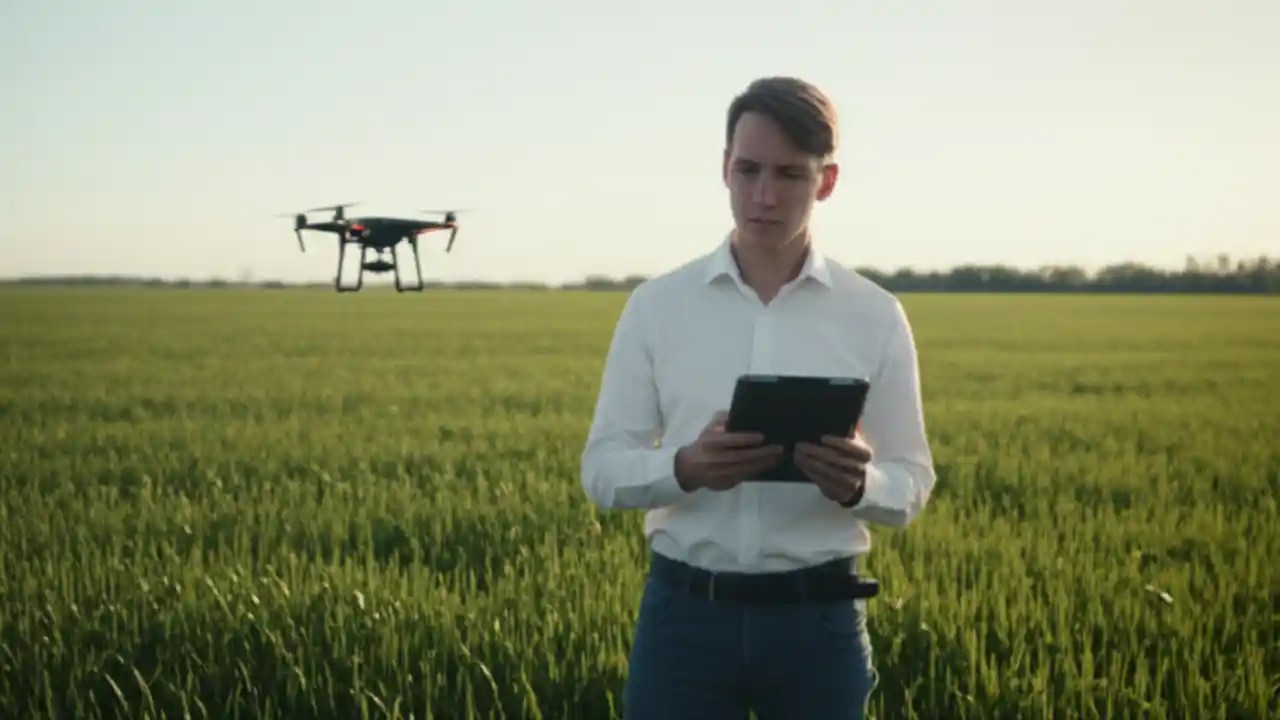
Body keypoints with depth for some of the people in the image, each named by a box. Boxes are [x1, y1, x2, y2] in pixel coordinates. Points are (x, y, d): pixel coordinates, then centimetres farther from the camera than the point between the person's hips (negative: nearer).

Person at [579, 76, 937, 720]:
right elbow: (603, 470, 0)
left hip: (817, 618, 0)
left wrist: (858, 485, -21)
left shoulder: (874, 316, 1)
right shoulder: (656, 305, 1)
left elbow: (911, 482, 3)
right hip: (685, 612, 0)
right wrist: (686, 468, -21)